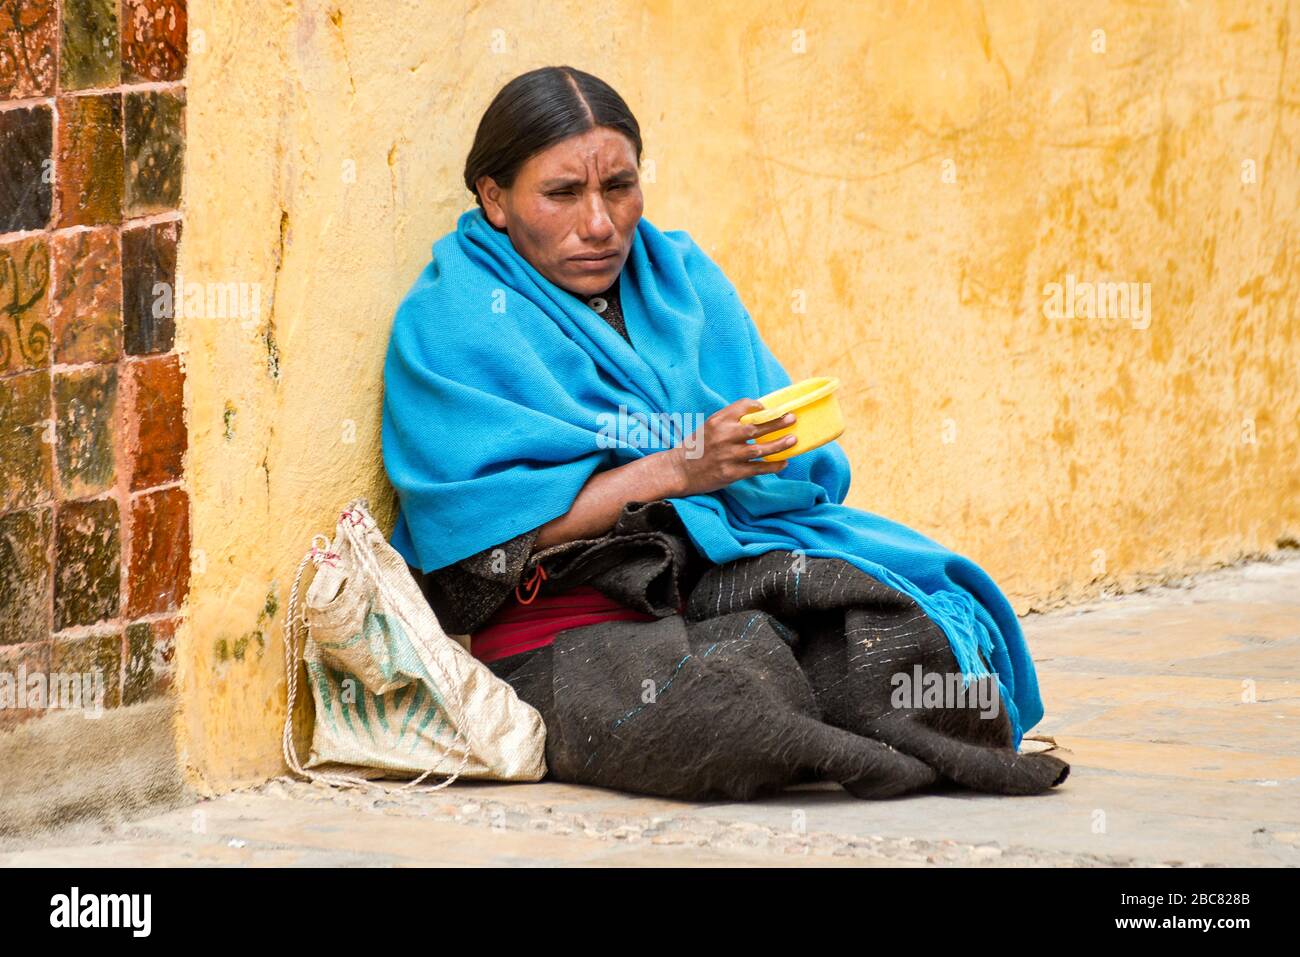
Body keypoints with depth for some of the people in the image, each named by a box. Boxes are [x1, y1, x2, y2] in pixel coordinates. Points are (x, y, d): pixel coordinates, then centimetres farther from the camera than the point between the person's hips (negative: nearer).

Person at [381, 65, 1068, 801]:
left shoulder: (683, 276, 18)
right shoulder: (450, 323, 1)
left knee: (904, 640, -27)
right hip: (571, 625, -4)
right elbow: (486, 532, -12)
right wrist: (678, 469, -16)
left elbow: (807, 470, 14)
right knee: (723, 698, -37)